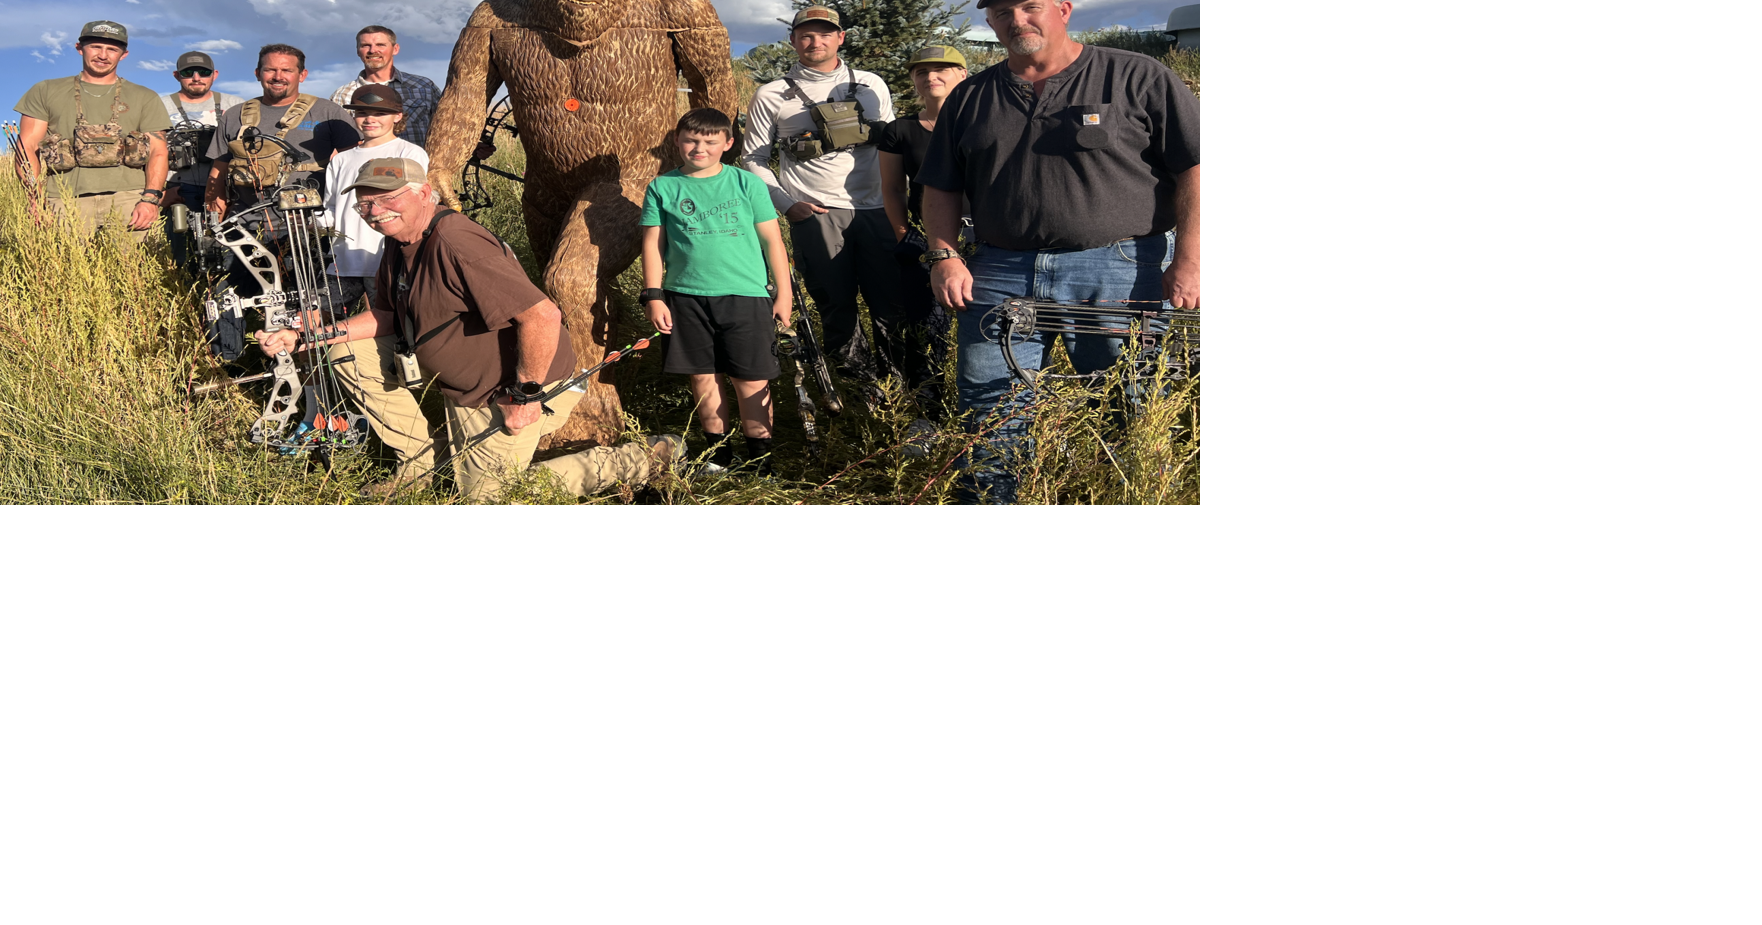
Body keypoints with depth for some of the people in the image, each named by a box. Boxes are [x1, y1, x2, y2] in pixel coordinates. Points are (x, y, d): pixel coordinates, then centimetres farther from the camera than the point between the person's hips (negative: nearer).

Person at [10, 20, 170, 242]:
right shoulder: (46, 92, 18)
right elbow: (27, 147, 12)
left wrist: (151, 198, -8)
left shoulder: (144, 98, 18)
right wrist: (37, 203, -3)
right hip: (67, 201, 0)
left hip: (128, 198, 0)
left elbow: (158, 151, 10)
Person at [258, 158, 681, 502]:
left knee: (484, 493, 0)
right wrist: (304, 337, 4)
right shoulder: (400, 243, 1)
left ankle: (629, 462, 6)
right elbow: (384, 316, 15)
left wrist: (524, 396, -28)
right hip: (461, 390, 10)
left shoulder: (454, 243, -31)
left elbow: (543, 317, -37)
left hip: (503, 394, -10)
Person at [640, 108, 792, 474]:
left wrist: (784, 293, 4)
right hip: (686, 297, 2)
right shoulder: (663, 187, 6)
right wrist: (653, 296, 1)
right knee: (702, 376, 8)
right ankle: (719, 450, 23)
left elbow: (772, 240, 6)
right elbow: (653, 244, 8)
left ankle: (760, 458, 11)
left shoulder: (747, 184, 3)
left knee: (751, 380, 0)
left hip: (745, 296, -1)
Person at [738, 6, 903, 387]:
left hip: (875, 211, 2)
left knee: (892, 304, -2)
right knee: (837, 307, -1)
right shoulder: (771, 96, 6)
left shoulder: (871, 86, 13)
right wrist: (787, 204, -2)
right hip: (814, 214, -1)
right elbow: (753, 158, 10)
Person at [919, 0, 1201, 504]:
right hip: (1002, 276, 3)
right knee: (988, 414, 1)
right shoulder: (970, 98, 14)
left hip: (1120, 272, -3)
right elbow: (941, 187, 19)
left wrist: (1187, 262, -10)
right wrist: (943, 256, 4)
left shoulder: (1137, 77, 2)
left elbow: (1194, 170, -2)